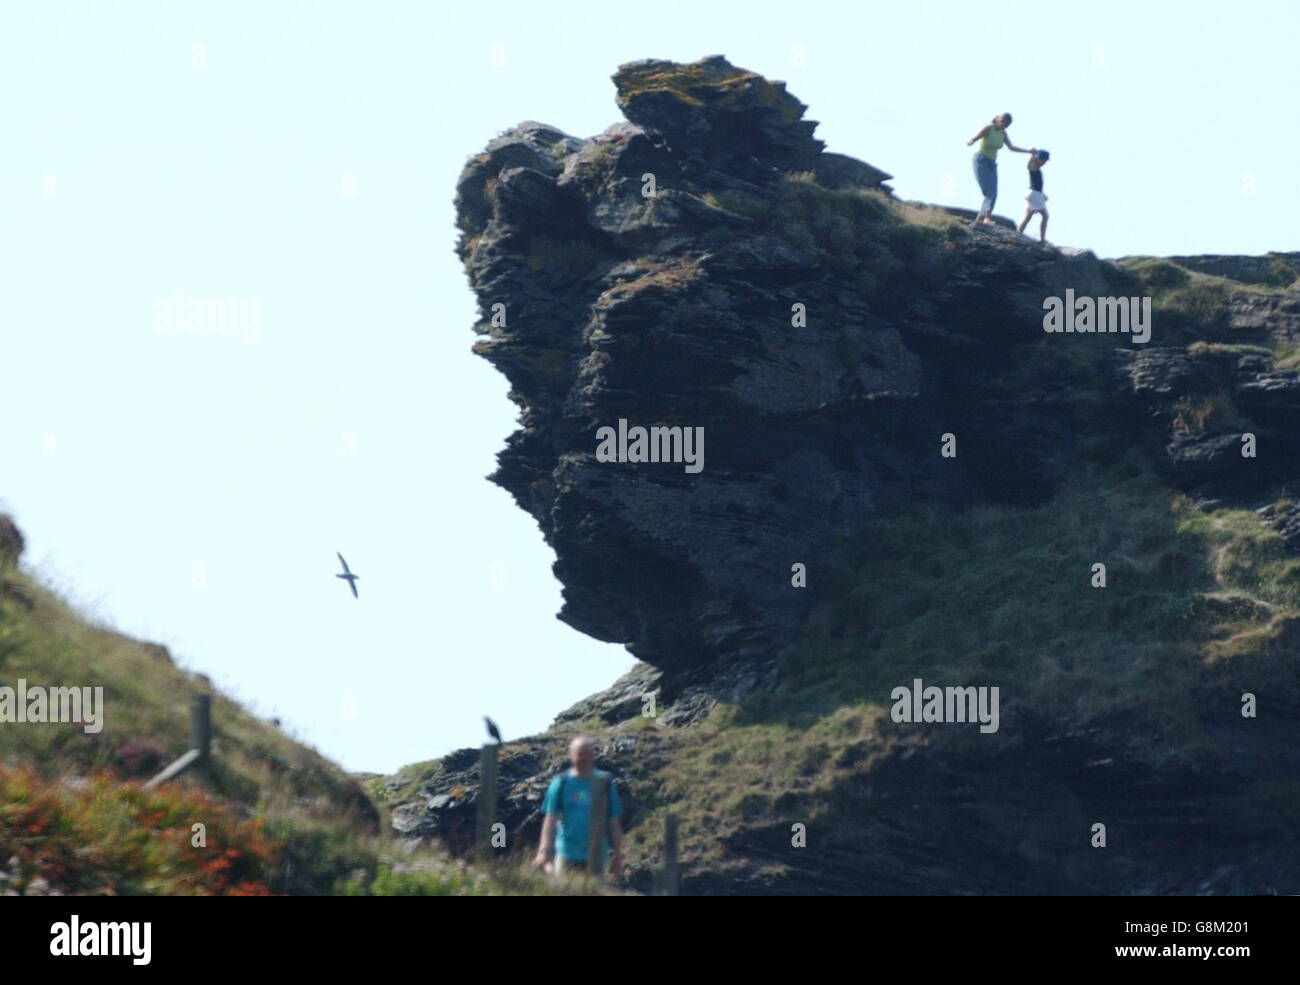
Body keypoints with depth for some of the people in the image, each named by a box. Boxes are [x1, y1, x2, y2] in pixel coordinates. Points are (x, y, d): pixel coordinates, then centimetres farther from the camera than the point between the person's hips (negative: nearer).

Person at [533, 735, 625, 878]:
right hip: (567, 855, 0)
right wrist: (544, 851, -14)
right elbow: (550, 819, -3)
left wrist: (618, 856, 7)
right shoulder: (561, 783, 2)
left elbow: (614, 823, 9)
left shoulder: (605, 783, 5)